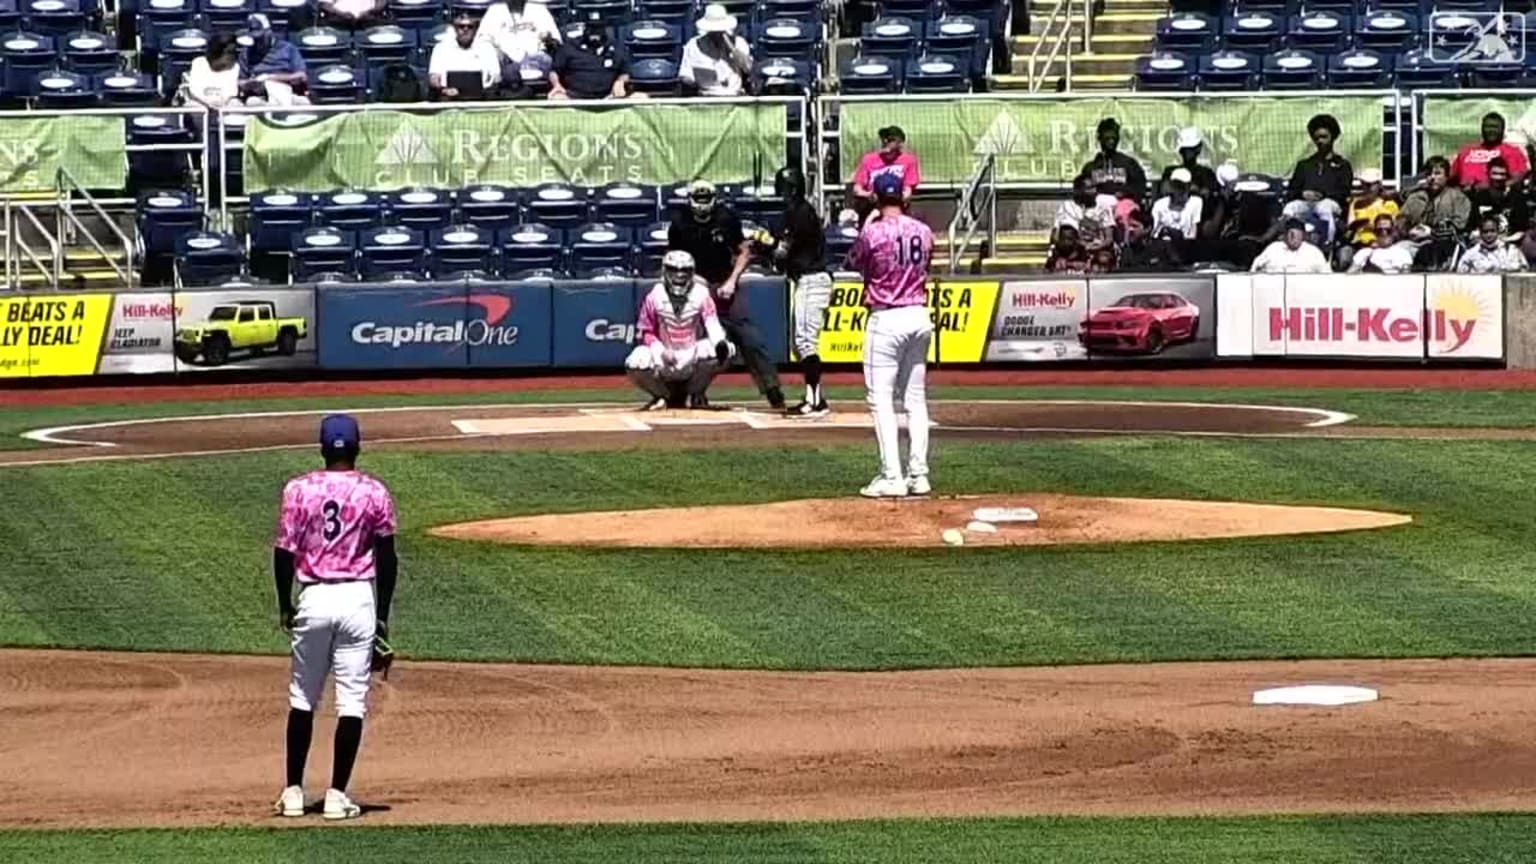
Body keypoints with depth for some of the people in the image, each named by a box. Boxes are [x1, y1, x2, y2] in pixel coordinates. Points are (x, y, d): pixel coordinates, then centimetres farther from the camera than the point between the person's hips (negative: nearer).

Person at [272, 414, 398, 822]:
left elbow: (283, 552, -3)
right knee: (352, 700, 2)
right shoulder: (375, 493, -2)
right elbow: (387, 558, 0)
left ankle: (293, 792, 12)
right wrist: (383, 617, 8)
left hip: (313, 598, 1)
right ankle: (337, 795, -1)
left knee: (302, 698, 12)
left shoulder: (299, 489, -2)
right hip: (359, 598, -1)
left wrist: (284, 606, 9)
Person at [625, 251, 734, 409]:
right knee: (635, 363, -30)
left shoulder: (701, 295, -7)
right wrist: (659, 350, -21)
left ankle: (695, 395, -1)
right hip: (663, 357, 0)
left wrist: (720, 342, -44)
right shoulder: (655, 296, -6)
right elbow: (646, 332, -1)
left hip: (692, 356, 0)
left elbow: (712, 324, -21)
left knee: (715, 351, -33)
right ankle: (663, 395, 5)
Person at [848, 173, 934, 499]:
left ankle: (891, 477, -11)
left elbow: (854, 262, 5)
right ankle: (918, 475, 11)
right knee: (915, 397, 13)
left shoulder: (873, 232, -12)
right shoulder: (923, 232, 3)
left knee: (881, 398, -3)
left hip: (886, 319, -6)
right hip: (919, 316, 6)